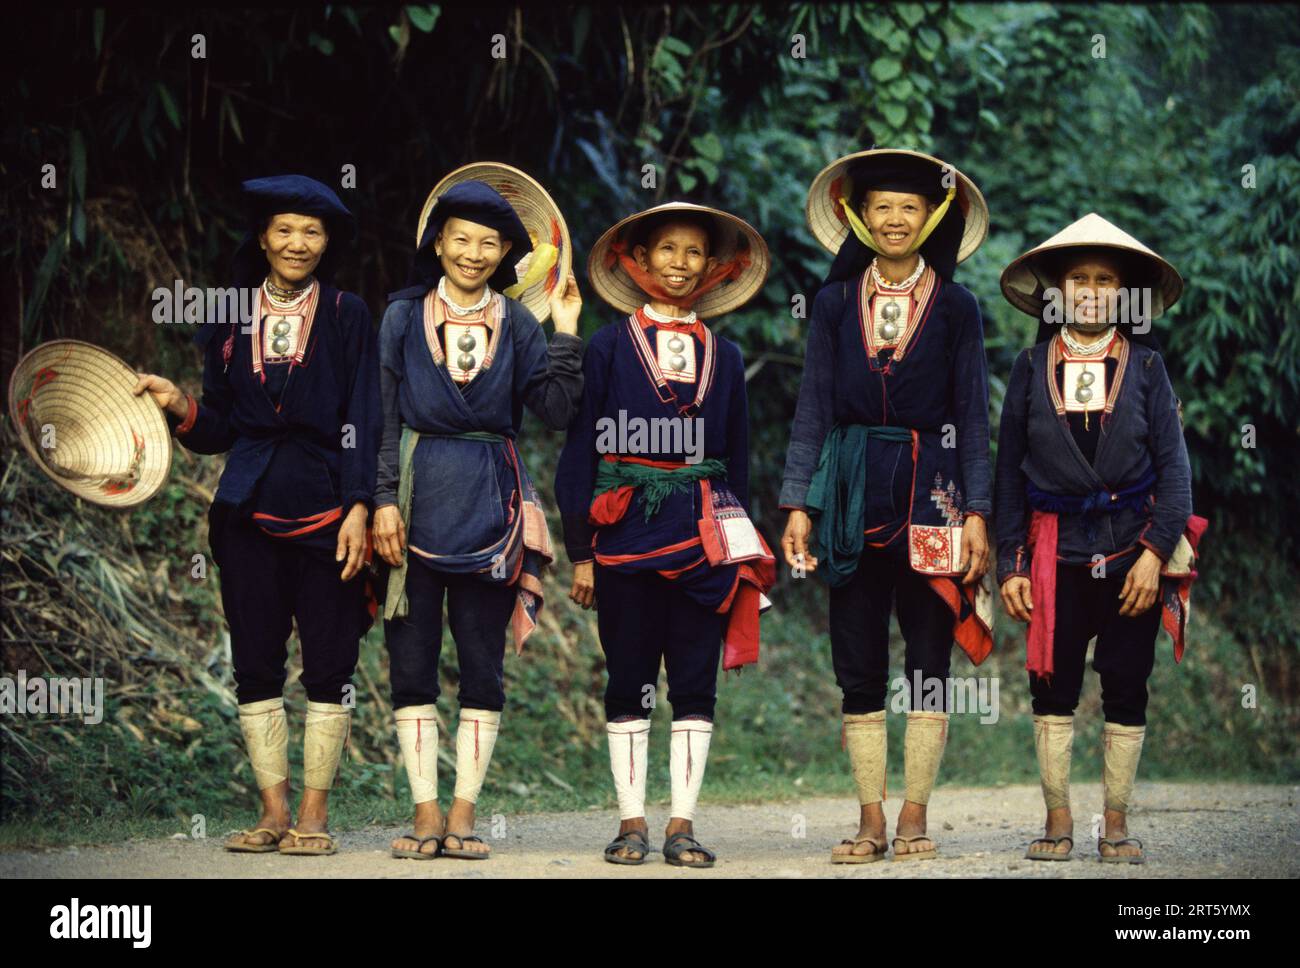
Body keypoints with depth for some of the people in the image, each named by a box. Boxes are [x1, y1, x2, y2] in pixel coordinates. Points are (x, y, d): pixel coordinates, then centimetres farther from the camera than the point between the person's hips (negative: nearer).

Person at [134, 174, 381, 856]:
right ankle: (274, 809, 12)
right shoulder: (231, 321, 11)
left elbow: (362, 422, -1)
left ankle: (314, 812, 7)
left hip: (326, 512, -2)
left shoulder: (347, 317, 4)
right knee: (255, 666, 3)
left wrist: (358, 509, -10)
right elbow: (219, 429, 13)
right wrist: (181, 406, -6)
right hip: (250, 512, 3)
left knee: (328, 666, -2)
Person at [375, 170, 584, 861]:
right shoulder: (403, 317, 6)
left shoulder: (517, 326, 8)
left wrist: (565, 335, -10)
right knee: (412, 662, -1)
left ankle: (464, 813, 7)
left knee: (483, 665, 1)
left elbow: (556, 411, -2)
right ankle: (426, 813, 6)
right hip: (418, 501, -1)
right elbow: (383, 417, 2)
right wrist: (385, 499, -7)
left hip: (490, 509, 1)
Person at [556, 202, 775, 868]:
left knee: (695, 683, 0)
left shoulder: (723, 356, 11)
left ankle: (682, 824, 4)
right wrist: (580, 551, -3)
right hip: (625, 535, -2)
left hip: (703, 536, 2)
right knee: (627, 682, 2)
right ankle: (632, 821, 9)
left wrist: (740, 554, 11)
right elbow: (580, 450, 2)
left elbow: (737, 457, 15)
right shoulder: (610, 347, 3)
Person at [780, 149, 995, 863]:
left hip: (931, 492, -1)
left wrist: (976, 512, -5)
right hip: (853, 494, 1)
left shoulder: (956, 308, 5)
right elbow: (812, 408, 6)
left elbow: (973, 416, 3)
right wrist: (799, 504, -2)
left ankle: (914, 817, 6)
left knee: (929, 662, 0)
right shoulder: (836, 302, 8)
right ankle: (871, 820, 7)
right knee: (858, 668, 2)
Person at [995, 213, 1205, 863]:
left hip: (1133, 553, 0)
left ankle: (1116, 827, 10)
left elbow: (1173, 463, 1)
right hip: (1057, 553, 1)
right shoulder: (1031, 367, 6)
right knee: (1053, 687, 0)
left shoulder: (1145, 364, 4)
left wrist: (1156, 552, -10)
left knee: (1126, 689, 2)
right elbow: (1009, 472, 6)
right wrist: (1009, 564, 0)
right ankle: (1058, 822, 8)